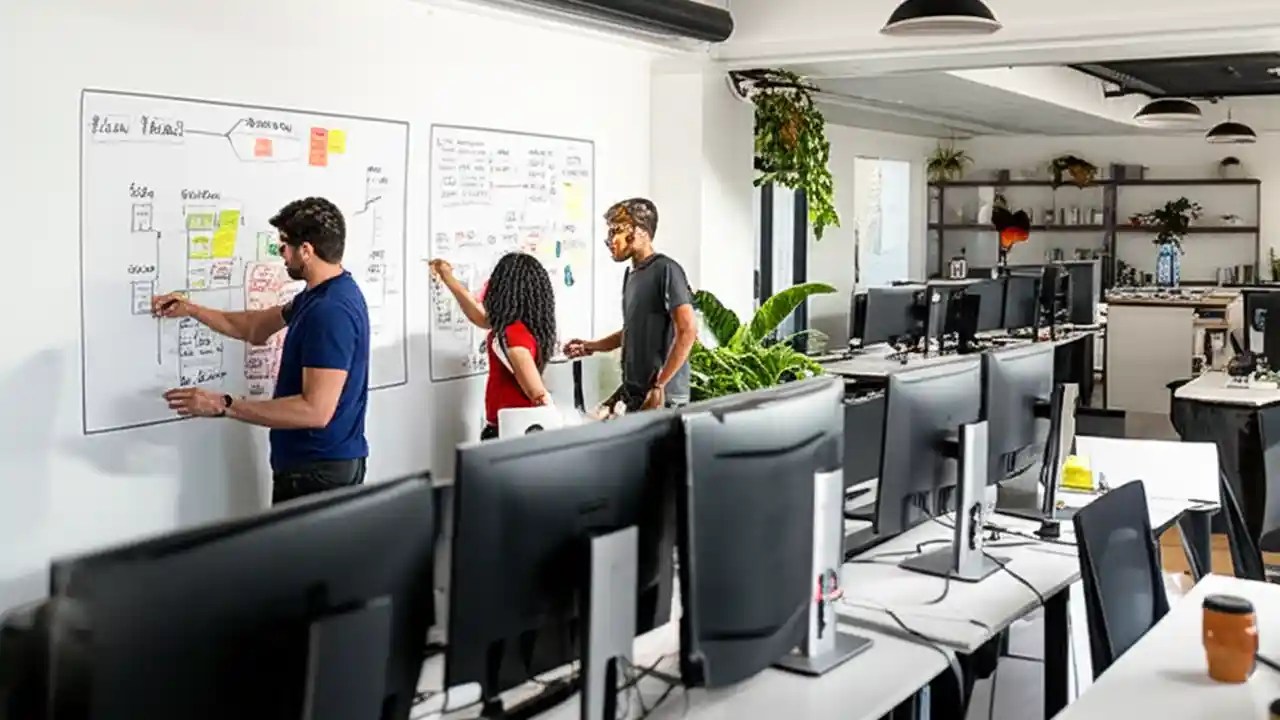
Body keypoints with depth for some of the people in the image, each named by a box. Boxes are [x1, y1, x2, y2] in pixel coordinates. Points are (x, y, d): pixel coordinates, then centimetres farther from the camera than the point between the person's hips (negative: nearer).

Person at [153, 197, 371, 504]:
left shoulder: (331, 311, -24)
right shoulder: (320, 295, 11)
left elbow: (316, 410, -30)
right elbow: (256, 328, 25)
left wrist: (222, 405, -29)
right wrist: (191, 310, 19)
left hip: (318, 470, -10)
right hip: (327, 462, 10)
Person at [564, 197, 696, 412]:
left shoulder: (666, 270, -11)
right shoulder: (631, 274, 14)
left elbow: (688, 331, -18)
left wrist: (659, 387, -19)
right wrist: (592, 346, 19)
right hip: (630, 392, 8)